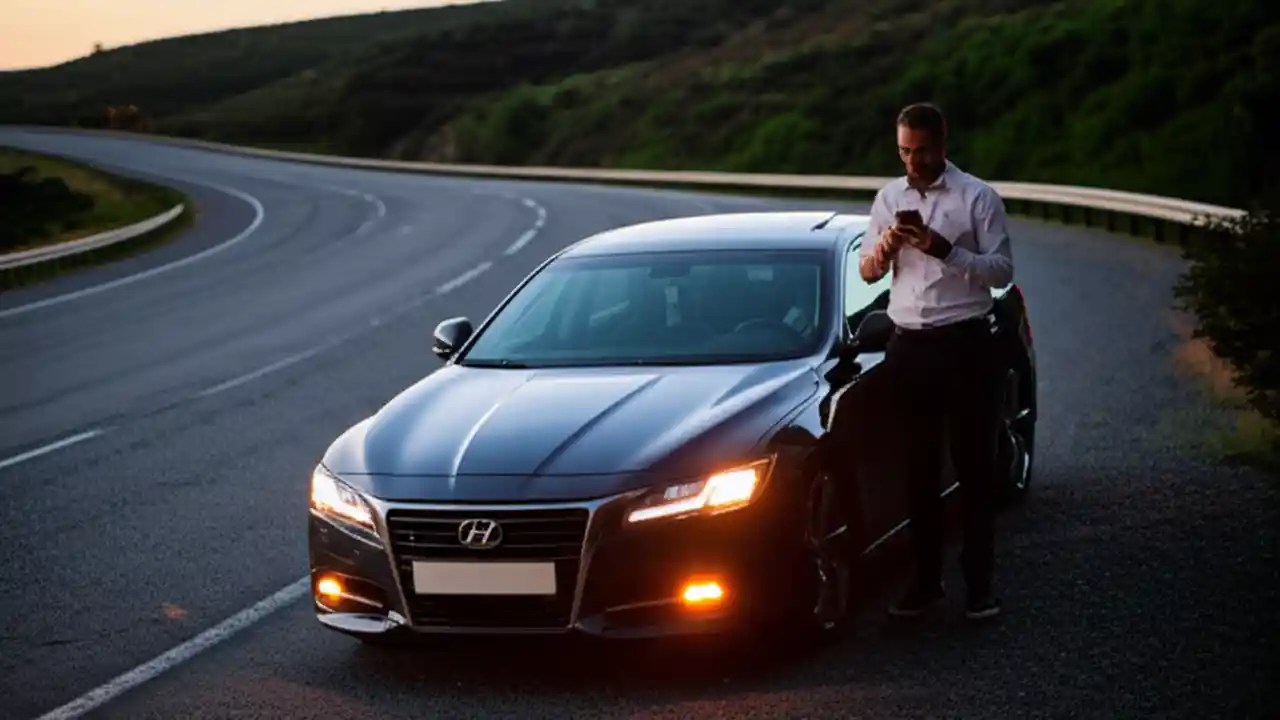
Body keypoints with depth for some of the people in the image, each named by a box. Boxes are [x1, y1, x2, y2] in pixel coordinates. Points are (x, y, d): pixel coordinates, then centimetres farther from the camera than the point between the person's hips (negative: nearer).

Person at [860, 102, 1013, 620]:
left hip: (964, 343, -4)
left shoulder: (977, 197, -4)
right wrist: (884, 248, -8)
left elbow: (1002, 269, -9)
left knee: (974, 466, 0)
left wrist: (945, 250, -21)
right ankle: (926, 580, 17)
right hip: (908, 345, 4)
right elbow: (867, 272, 14)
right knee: (919, 469, 9)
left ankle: (979, 583, 4)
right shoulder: (889, 198, 11)